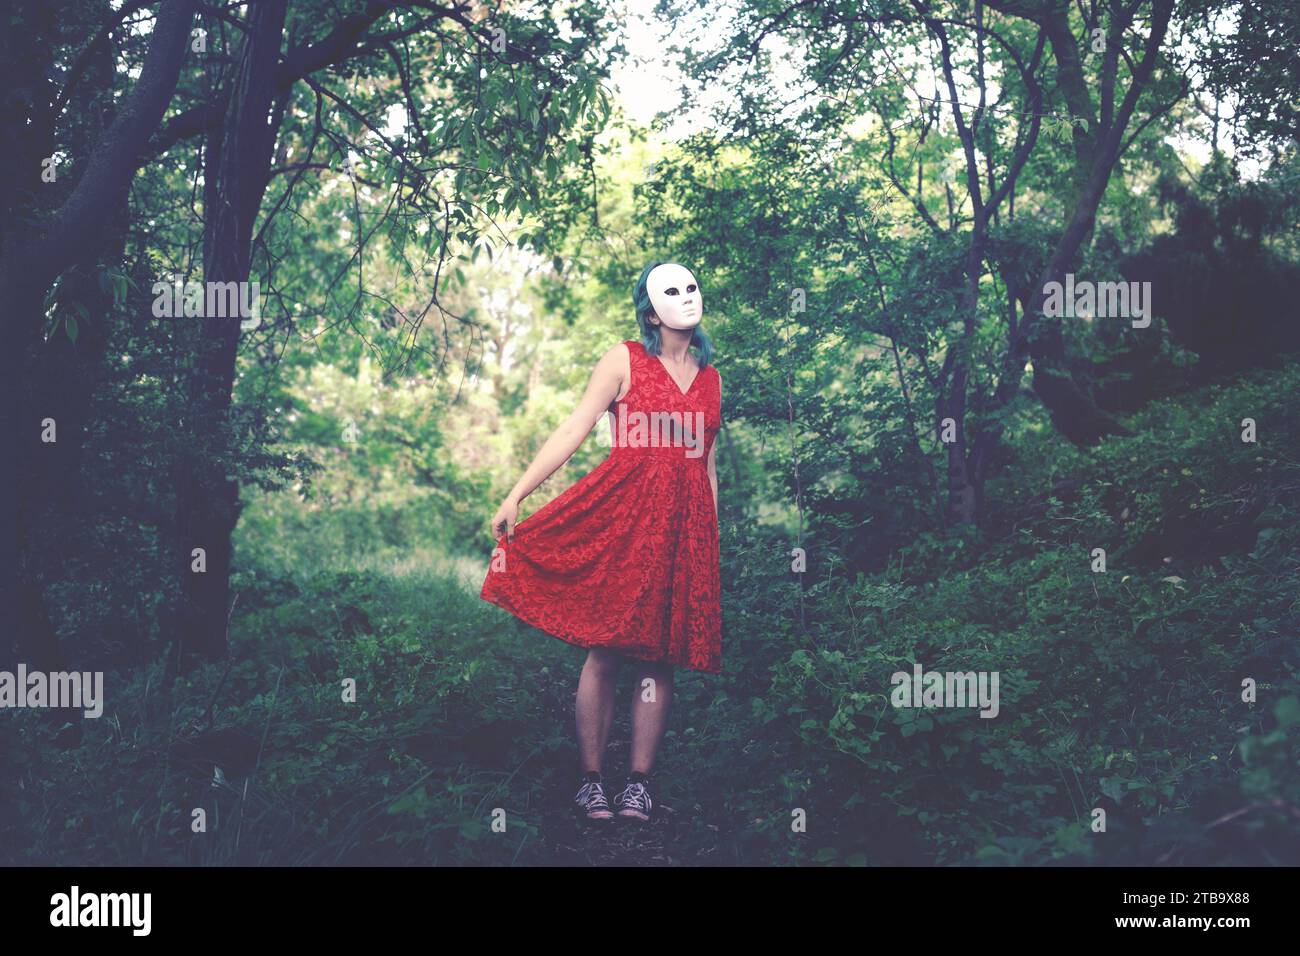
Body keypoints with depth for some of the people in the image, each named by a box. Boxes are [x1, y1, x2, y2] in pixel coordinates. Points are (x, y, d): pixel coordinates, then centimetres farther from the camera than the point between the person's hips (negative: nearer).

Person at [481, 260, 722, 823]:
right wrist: (515, 496, -11)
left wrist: (714, 539, 16)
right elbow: (573, 431, -4)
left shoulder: (711, 377, 17)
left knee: (659, 655, 2)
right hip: (624, 507, -4)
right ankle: (590, 780, 4)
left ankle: (640, 783, 9)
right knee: (606, 648, -5)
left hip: (685, 520, 4)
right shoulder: (624, 360, 3)